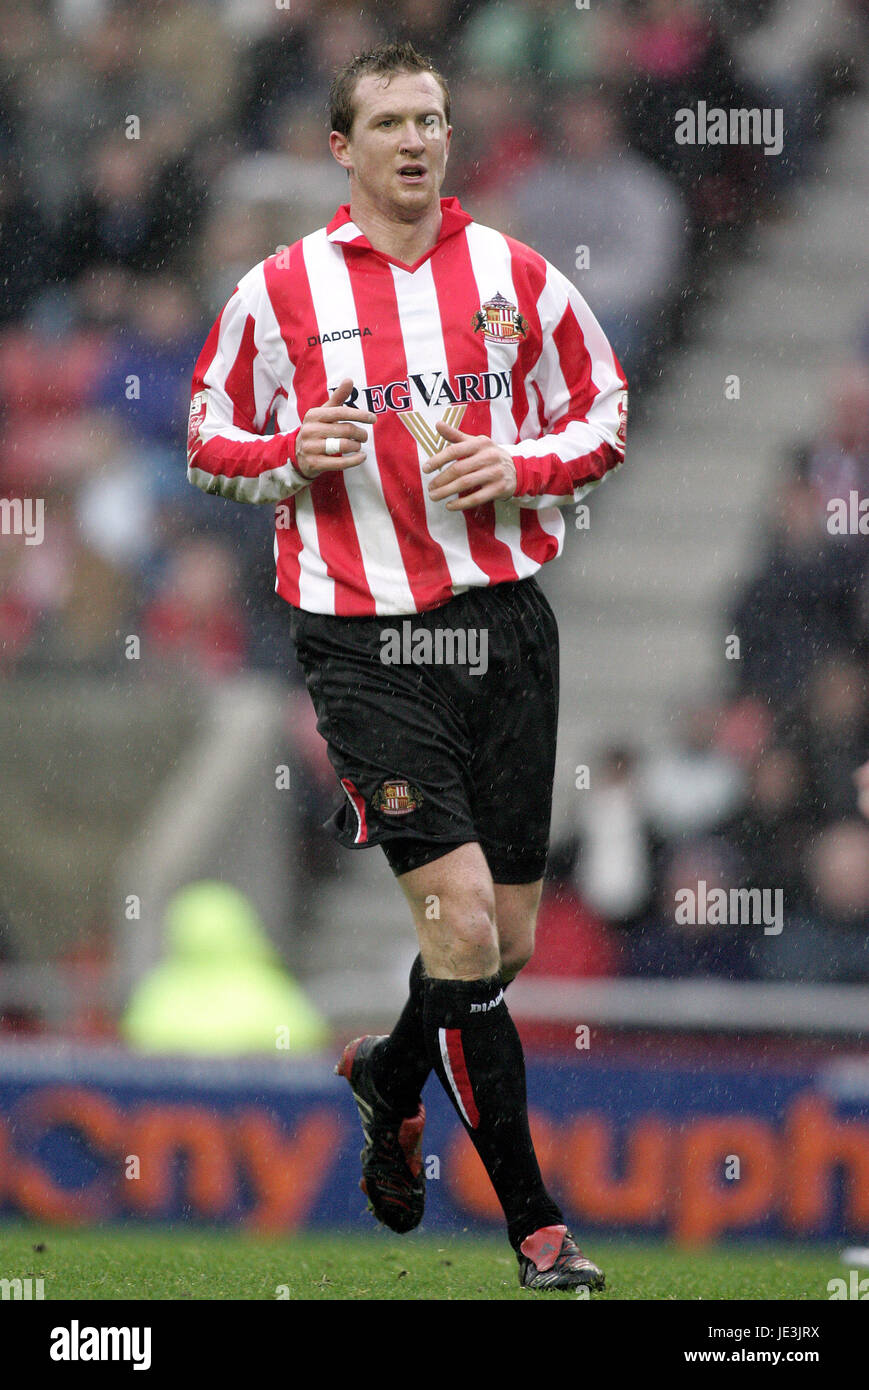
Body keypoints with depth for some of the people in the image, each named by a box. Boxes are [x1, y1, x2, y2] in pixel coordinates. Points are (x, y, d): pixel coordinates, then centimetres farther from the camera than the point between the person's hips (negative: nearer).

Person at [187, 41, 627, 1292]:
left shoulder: (516, 275, 6)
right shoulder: (281, 290, 0)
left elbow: (604, 416, 13)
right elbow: (210, 437, 9)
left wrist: (518, 468, -6)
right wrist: (295, 457, -12)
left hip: (506, 619, 3)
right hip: (364, 640, -3)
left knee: (507, 939, 8)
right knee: (462, 925, -14)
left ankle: (392, 1077, 40)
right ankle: (531, 1215, -6)